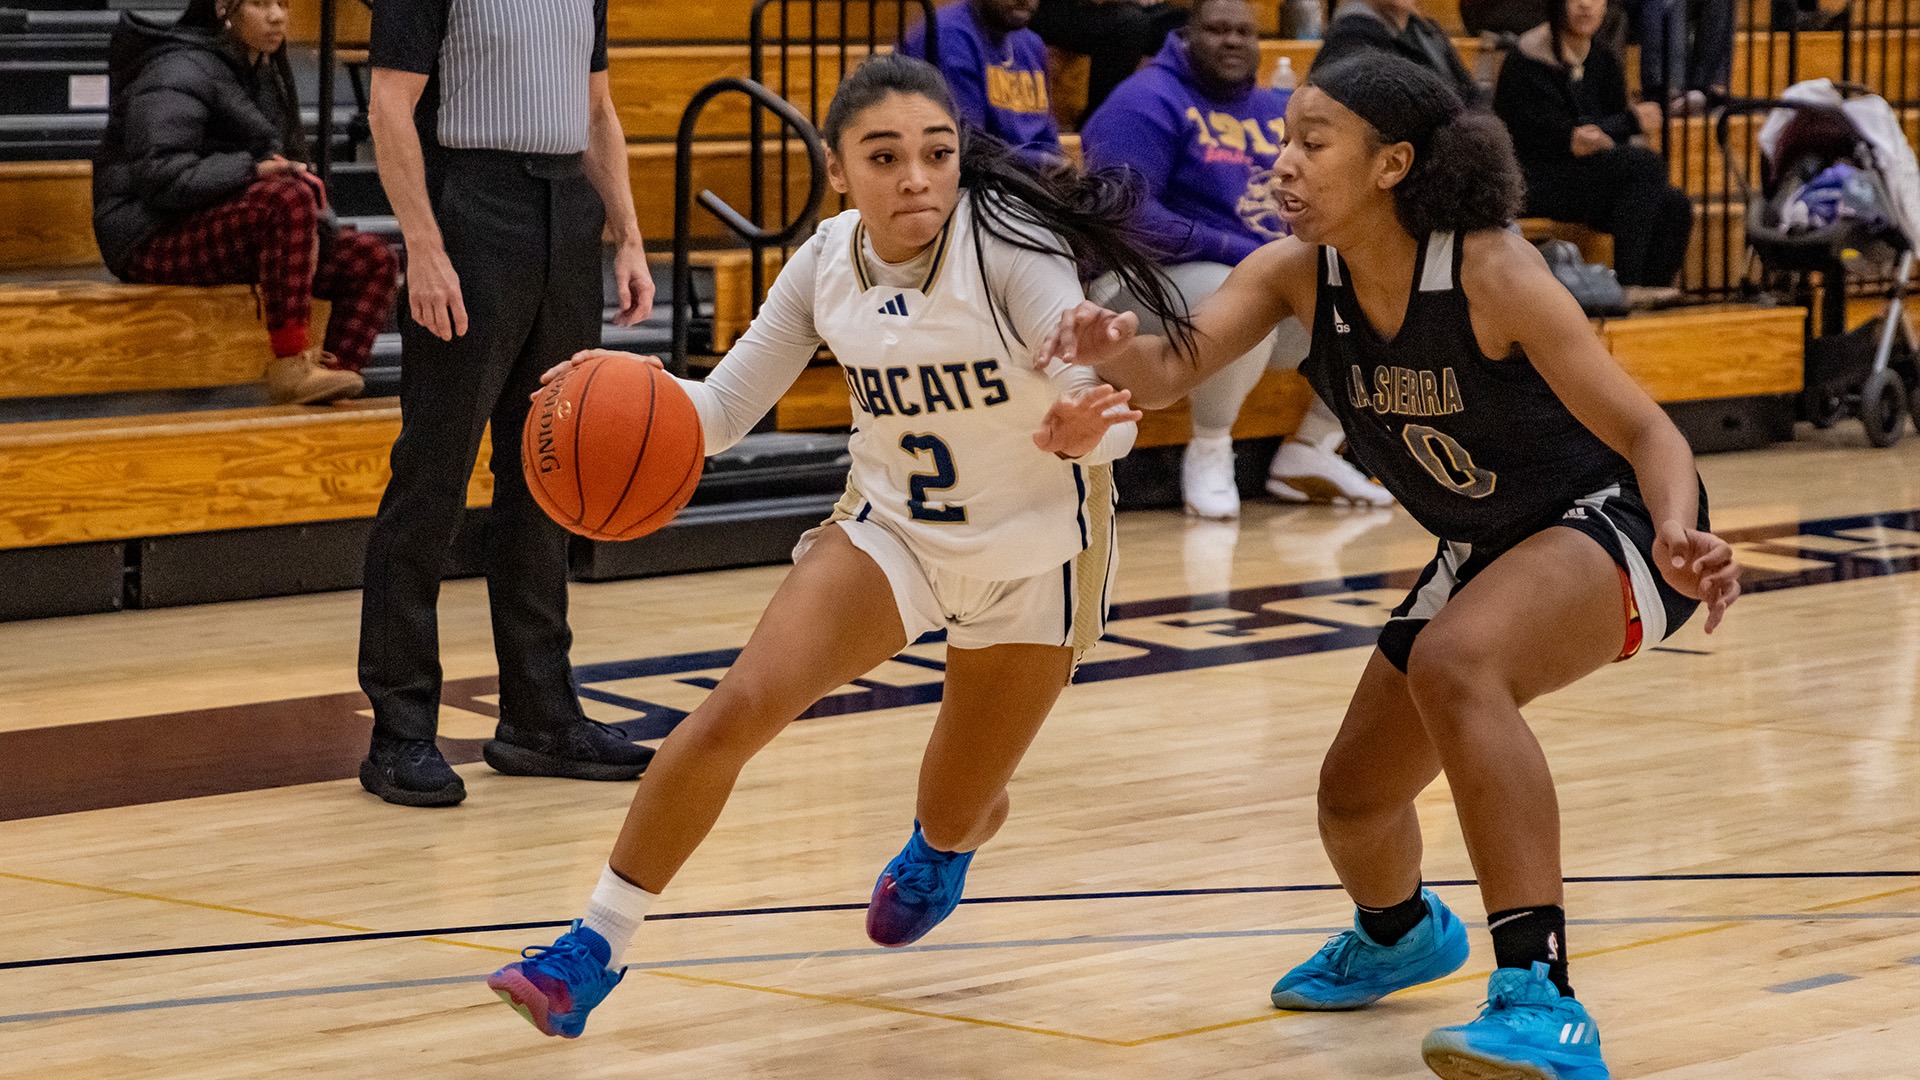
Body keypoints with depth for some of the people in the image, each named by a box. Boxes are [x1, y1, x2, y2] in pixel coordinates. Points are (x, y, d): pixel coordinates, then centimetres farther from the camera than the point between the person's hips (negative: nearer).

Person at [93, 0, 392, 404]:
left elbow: (287, 164, 24)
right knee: (289, 199, -35)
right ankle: (290, 365, -33)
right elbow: (160, 177, -23)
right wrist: (256, 169, -25)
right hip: (155, 242, -9)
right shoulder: (180, 72, -12)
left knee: (373, 259, -6)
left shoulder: (266, 74, 17)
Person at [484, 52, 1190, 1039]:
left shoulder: (1008, 242, -25)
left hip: (1032, 550, -3)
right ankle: (596, 945, -11)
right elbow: (721, 411, -5)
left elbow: (1108, 407, -29)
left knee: (956, 819, 10)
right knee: (739, 706, -21)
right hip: (891, 524, 3)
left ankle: (942, 842, 51)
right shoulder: (828, 261, -11)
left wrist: (1082, 428, -54)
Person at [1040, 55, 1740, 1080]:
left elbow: (1644, 431, -24)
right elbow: (1170, 369, -25)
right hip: (1483, 551, 7)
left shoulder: (1492, 275, -27)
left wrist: (1677, 536, -44)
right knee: (1355, 797, 14)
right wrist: (1115, 349, -49)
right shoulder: (1295, 273, -12)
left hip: (1608, 524, -7)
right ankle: (1401, 933, 53)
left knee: (1455, 659, -37)